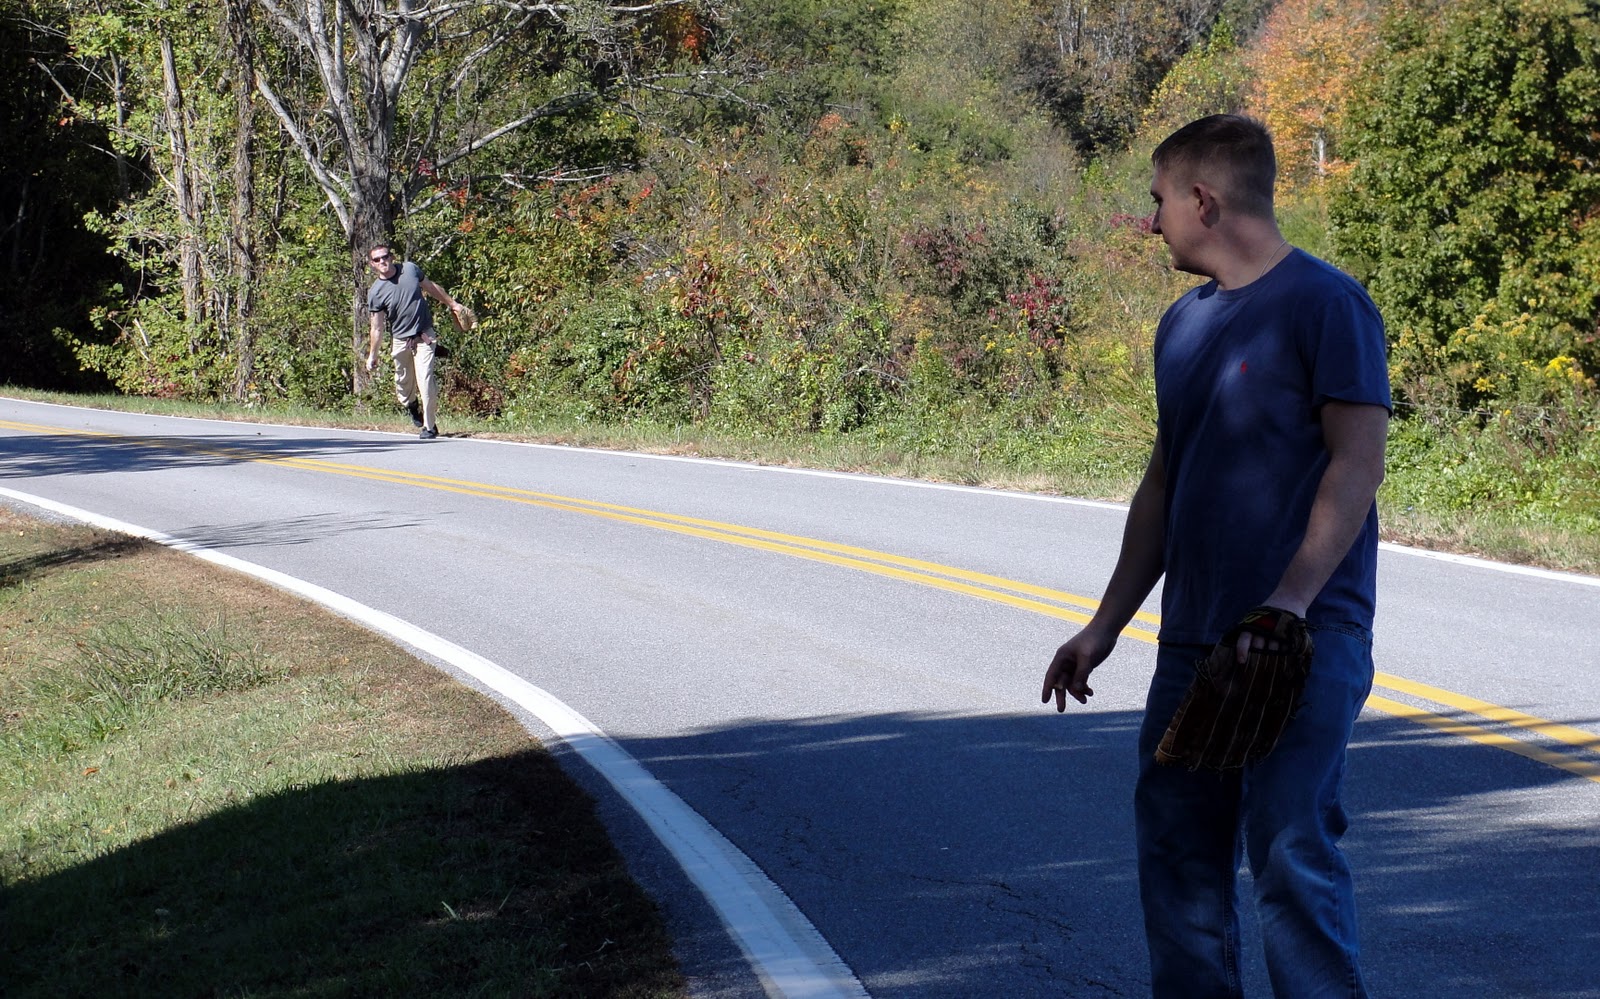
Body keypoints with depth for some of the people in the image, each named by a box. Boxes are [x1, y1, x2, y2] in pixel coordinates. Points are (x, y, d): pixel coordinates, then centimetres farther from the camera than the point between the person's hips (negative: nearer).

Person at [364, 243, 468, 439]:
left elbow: (432, 288, 14)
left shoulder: (410, 269, -3)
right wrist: (372, 355, -3)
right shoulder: (375, 292, -8)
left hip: (424, 336, 0)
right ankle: (412, 406, 43)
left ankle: (430, 426, -7)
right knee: (404, 383, 8)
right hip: (401, 341, 1)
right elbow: (377, 328, -2)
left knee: (425, 379, -13)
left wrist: (452, 304, 21)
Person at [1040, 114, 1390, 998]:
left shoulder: (1325, 304, -7)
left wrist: (1290, 600, -24)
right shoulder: (1184, 323, 16)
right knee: (1177, 843, 8)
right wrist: (1105, 626, 19)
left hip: (1306, 638, -8)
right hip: (1193, 639, 8)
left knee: (1292, 848, -12)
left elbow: (1358, 463, -14)